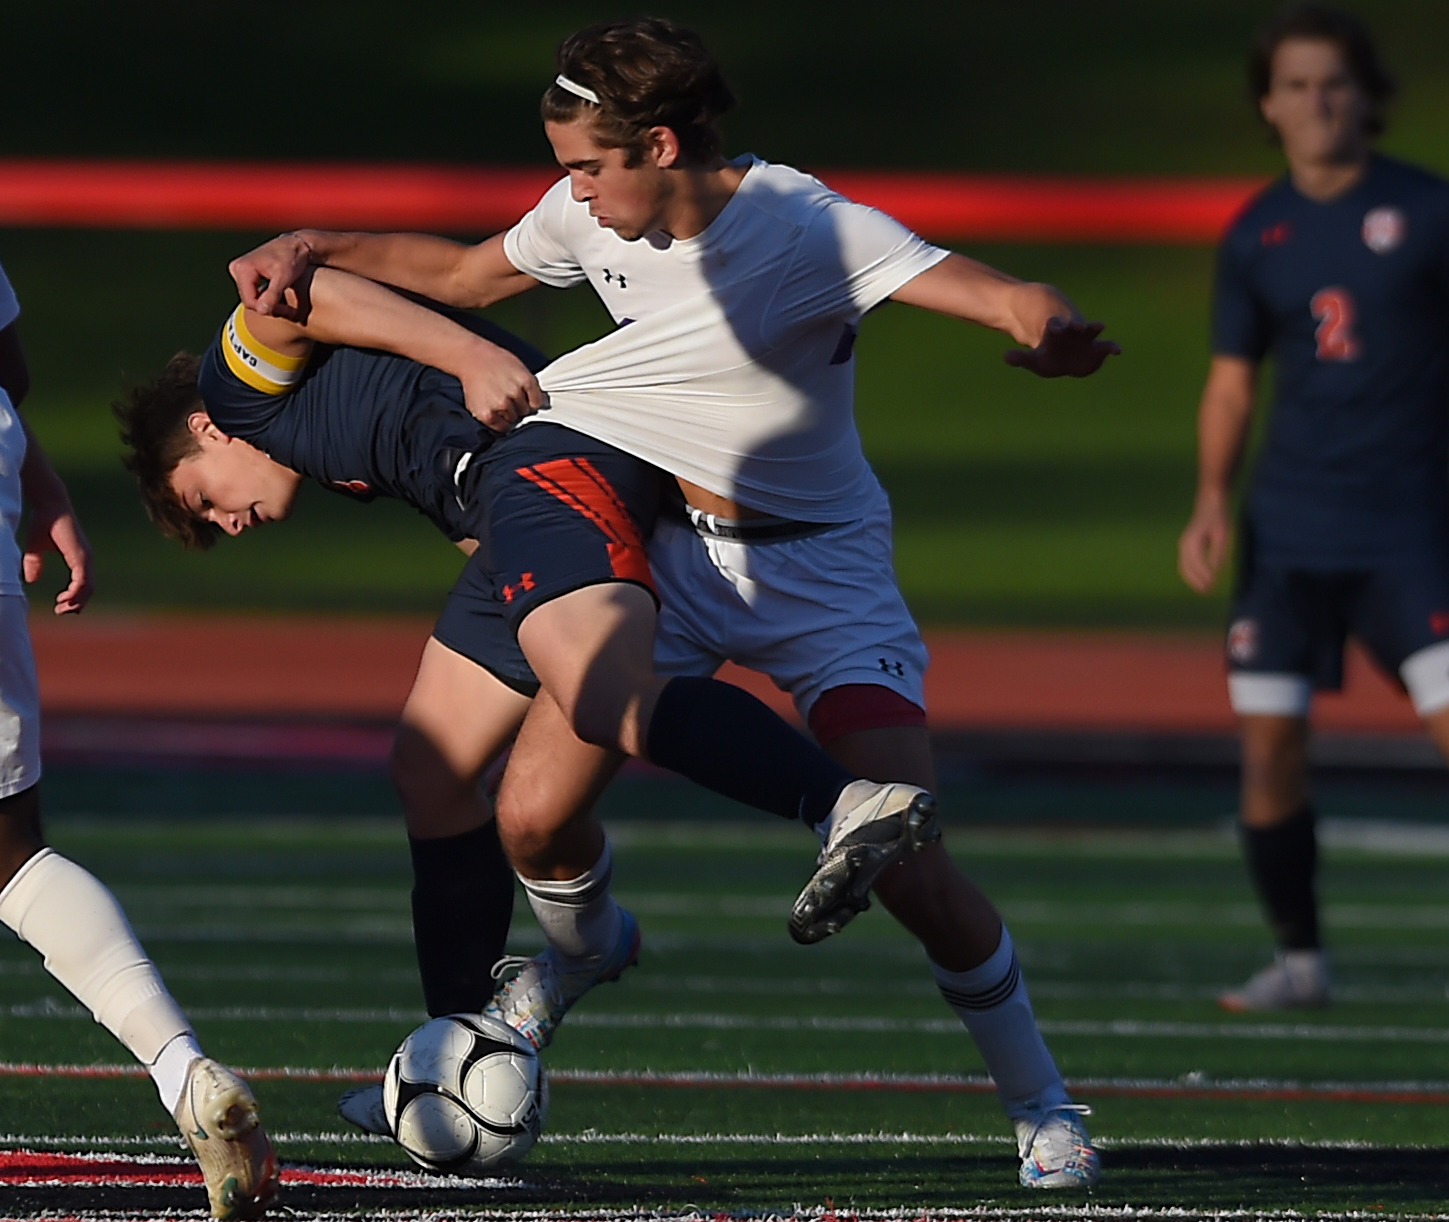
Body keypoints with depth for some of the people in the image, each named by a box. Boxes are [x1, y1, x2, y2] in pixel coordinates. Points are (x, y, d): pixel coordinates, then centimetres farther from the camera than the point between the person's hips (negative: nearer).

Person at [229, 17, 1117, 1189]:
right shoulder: (591, 216, -5)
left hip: (821, 565, -5)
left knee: (913, 877, -16)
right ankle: (586, 941, 28)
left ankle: (1042, 1107, 5)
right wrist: (315, 248, 3)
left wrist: (1051, 331, -56)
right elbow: (461, 270, 16)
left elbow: (1002, 296, -32)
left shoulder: (806, 228, -22)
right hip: (664, 549, 5)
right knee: (533, 815, -10)